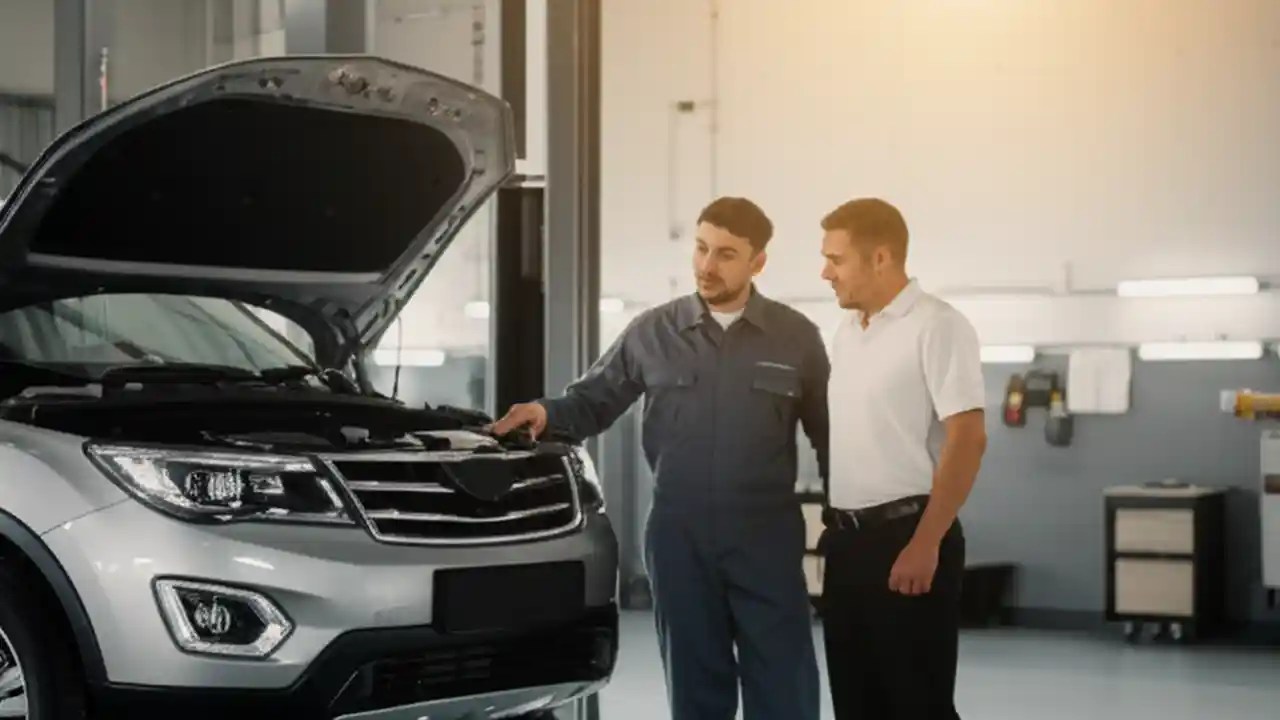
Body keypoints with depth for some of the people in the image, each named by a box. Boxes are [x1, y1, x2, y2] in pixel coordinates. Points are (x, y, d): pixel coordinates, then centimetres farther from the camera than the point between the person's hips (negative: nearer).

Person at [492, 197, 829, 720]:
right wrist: (548, 411, -10)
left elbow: (828, 434, 7)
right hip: (678, 538, 1)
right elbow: (593, 401, 11)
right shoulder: (652, 332, 5)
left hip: (767, 538, -1)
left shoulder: (796, 337, 3)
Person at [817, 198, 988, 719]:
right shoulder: (846, 332, 13)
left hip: (906, 537, -8)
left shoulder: (936, 327, -11)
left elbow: (967, 439, -16)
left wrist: (926, 543, -20)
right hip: (847, 540, 8)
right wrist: (833, 526, 14)